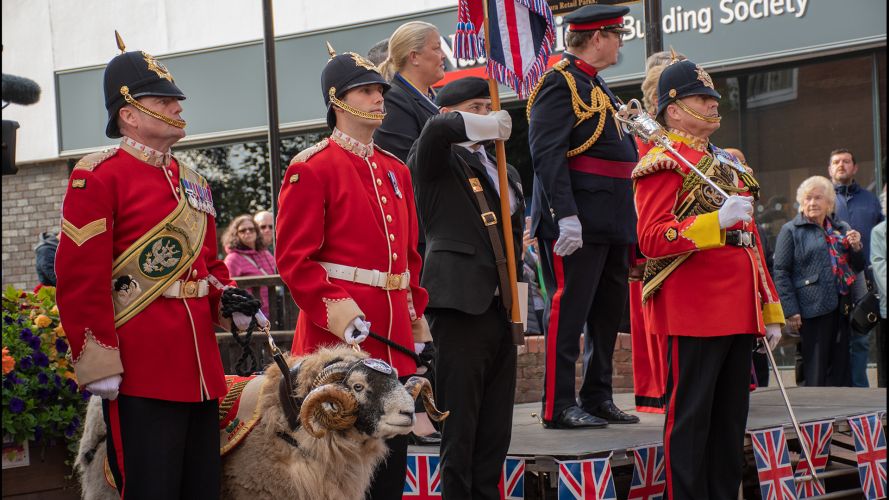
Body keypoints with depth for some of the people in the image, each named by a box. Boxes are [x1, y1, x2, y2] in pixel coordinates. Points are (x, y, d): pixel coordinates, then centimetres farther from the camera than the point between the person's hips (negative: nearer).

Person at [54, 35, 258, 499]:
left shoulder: (191, 181, 18)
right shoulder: (98, 176, -7)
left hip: (200, 369, 8)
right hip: (140, 371, -8)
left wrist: (226, 298, 5)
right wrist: (98, 364, -17)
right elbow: (80, 279, -13)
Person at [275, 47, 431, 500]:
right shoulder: (312, 169, -5)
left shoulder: (395, 171, 17)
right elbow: (294, 258, -11)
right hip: (339, 333, -7)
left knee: (392, 455, 9)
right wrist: (335, 309, -21)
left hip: (393, 334, 7)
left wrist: (416, 318, 14)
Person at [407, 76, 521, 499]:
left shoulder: (505, 172, 23)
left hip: (501, 307, 7)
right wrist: (489, 125, -17)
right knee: (460, 428, -6)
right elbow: (437, 129, -22)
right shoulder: (437, 162, 2)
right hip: (460, 305, -7)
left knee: (496, 428, 7)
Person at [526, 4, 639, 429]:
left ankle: (598, 398, 22)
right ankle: (559, 406, -2)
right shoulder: (559, 82, -10)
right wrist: (567, 216, -25)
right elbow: (547, 154, -19)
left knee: (608, 313, 13)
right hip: (578, 224, -10)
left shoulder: (596, 85, 21)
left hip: (612, 225, 10)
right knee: (569, 312, -6)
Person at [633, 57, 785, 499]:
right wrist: (718, 221, -26)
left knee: (730, 420, 11)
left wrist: (770, 312, 20)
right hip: (693, 314, -8)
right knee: (690, 418, -5)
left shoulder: (728, 164, 22)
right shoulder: (664, 162, -4)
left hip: (739, 312, 9)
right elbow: (652, 239, -16)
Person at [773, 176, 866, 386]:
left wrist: (856, 248, 1)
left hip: (840, 307, 5)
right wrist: (791, 311, -13)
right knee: (816, 371, -4)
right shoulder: (791, 231, 0)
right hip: (812, 309, -5)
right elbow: (781, 272, -6)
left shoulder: (841, 229, 17)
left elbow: (858, 267, 24)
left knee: (840, 369, 7)